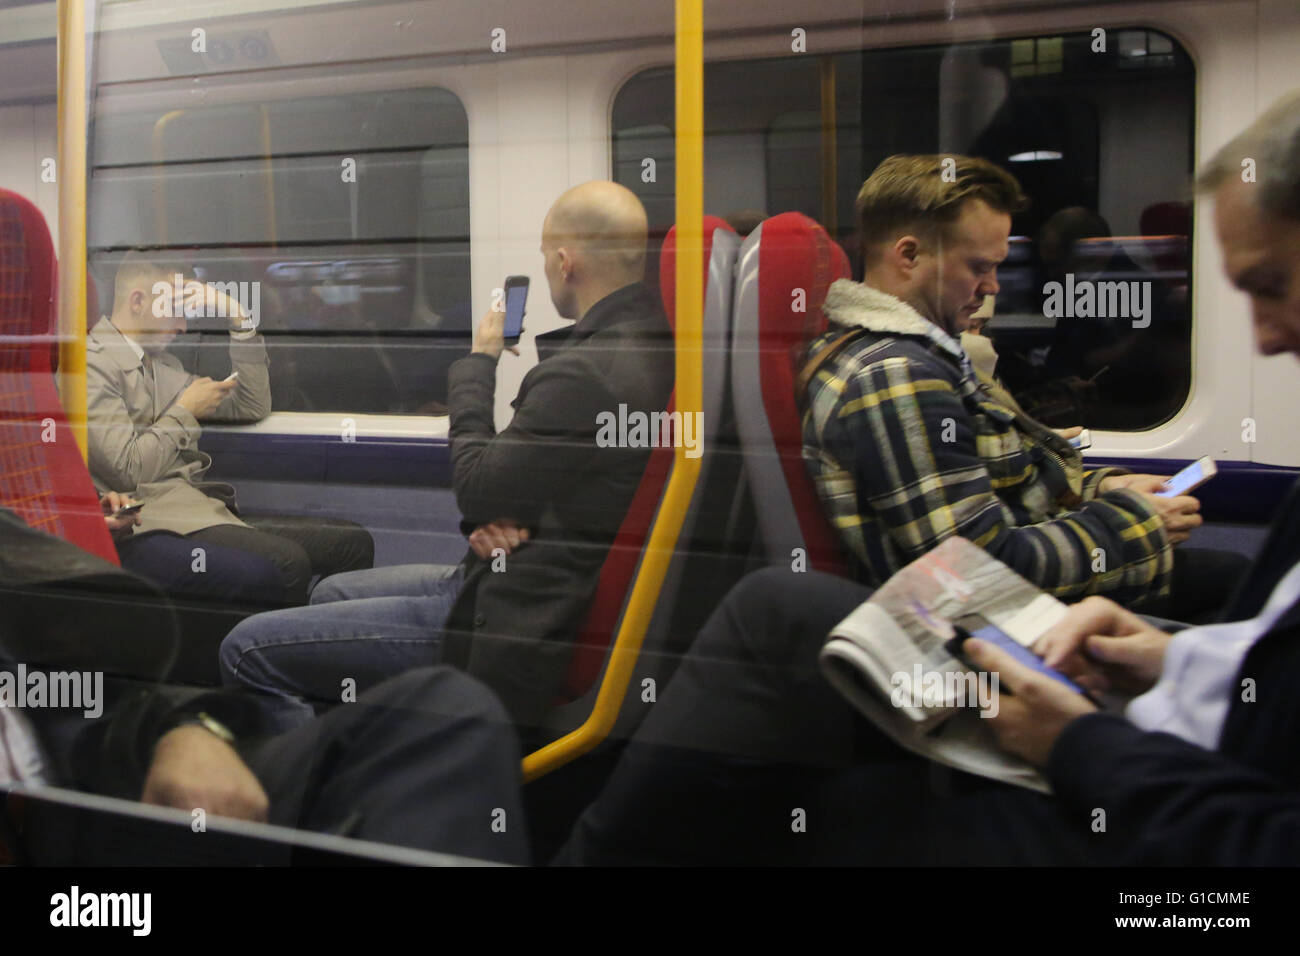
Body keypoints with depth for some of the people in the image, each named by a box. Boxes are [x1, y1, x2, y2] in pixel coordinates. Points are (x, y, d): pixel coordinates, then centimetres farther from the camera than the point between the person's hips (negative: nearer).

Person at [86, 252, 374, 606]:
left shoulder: (162, 365, 26)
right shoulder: (92, 366, -2)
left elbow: (252, 408, 26)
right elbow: (129, 470, -14)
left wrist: (240, 317, 20)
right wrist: (185, 411, 0)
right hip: (146, 529, -9)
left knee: (353, 543, -9)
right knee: (285, 564, -34)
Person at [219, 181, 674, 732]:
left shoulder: (585, 372, -27)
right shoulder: (654, 343, 4)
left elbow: (477, 490, -15)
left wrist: (476, 366, -2)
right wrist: (494, 523, -9)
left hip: (516, 627, -11)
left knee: (248, 650, -8)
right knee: (331, 595, 30)